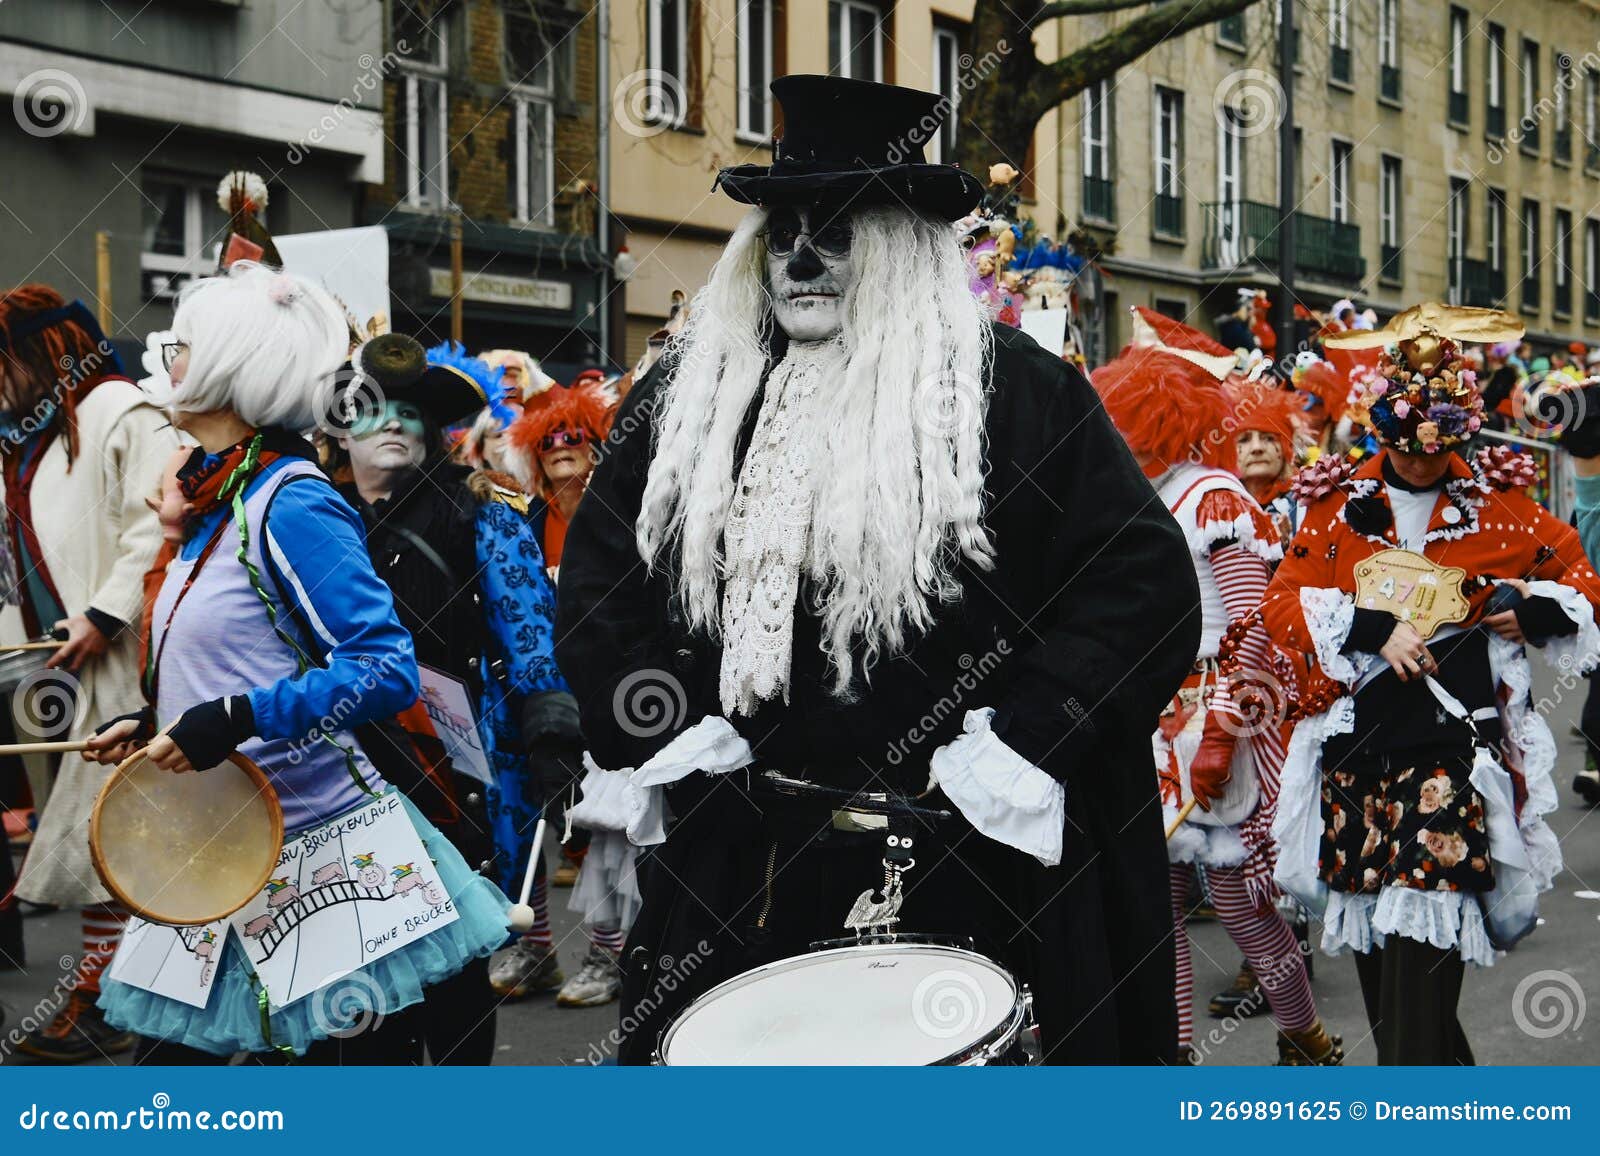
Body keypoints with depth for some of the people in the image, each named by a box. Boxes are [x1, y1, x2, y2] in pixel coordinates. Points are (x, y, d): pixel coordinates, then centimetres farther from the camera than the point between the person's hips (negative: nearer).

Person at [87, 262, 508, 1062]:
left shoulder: (292, 504, -16)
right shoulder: (220, 502, 12)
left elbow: (384, 671, -23)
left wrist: (231, 721, -26)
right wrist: (154, 724, 9)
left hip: (325, 846, -9)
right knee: (172, 1054, 11)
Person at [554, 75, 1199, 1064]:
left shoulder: (1014, 391, -6)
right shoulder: (688, 396, 7)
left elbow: (1144, 576, -8)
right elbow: (598, 567, 14)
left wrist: (1023, 740, -15)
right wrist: (657, 727, 1)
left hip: (963, 862, -3)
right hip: (735, 860, 4)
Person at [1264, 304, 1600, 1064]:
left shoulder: (1494, 501, 4)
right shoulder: (1340, 503, 7)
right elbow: (1281, 603, 3)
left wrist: (1534, 612, -6)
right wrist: (1371, 631, -11)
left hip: (1456, 745, -3)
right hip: (1358, 740, 3)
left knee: (1423, 924, -15)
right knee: (1372, 928, 7)